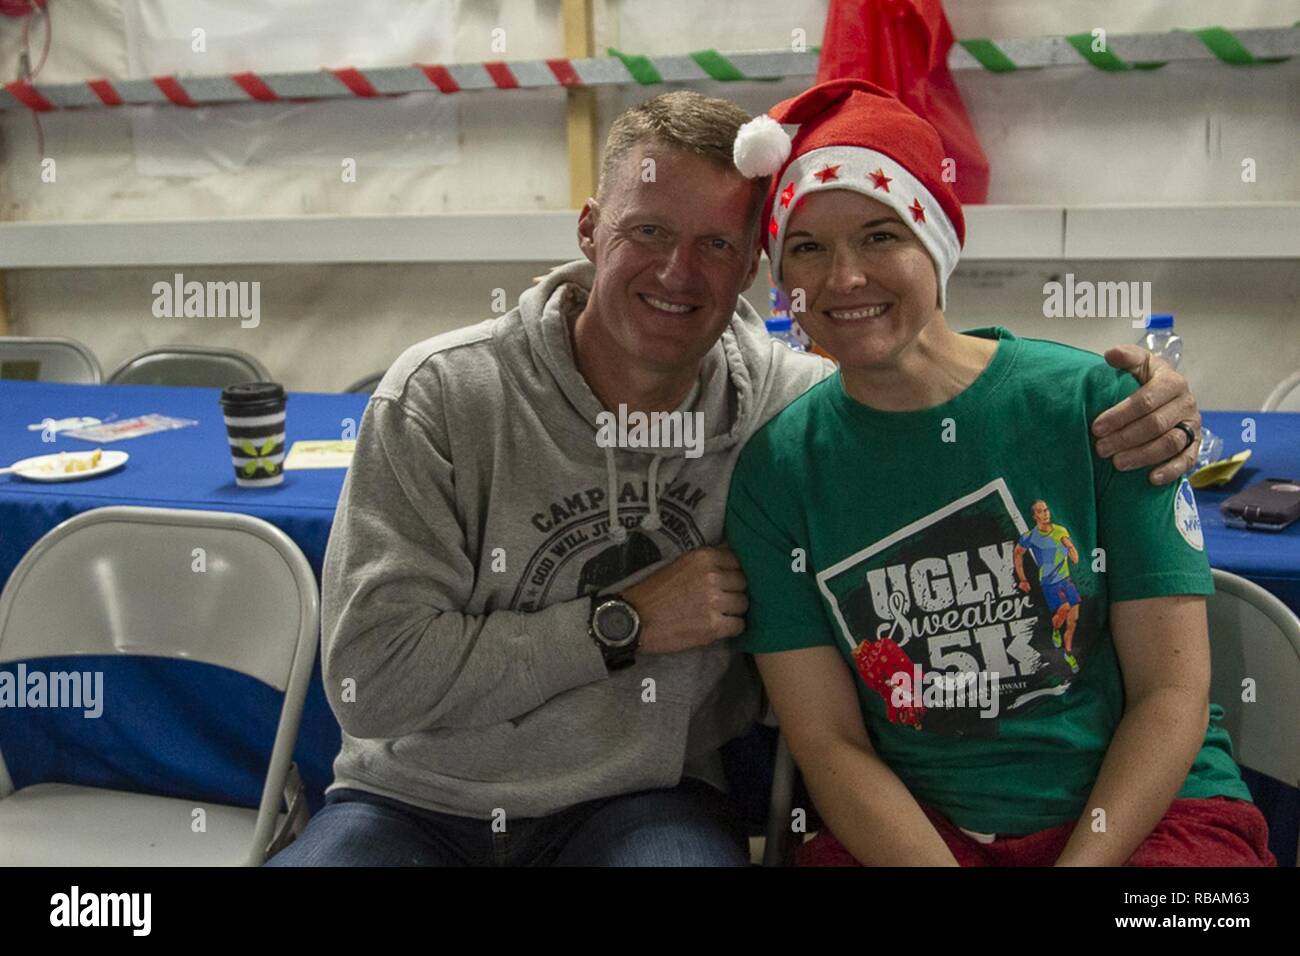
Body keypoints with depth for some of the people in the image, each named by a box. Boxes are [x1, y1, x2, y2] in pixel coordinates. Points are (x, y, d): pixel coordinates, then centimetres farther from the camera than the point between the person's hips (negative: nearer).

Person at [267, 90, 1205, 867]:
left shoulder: (786, 399, -6)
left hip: (649, 804, 1)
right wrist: (625, 625, -16)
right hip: (417, 801, 0)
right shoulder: (441, 396, -10)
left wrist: (1131, 416, -13)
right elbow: (370, 673, -15)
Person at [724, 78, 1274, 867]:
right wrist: (933, 863, -18)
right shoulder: (775, 471, -1)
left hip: (1146, 809, 0)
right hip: (911, 825, 1)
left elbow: (1171, 691, -3)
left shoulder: (1092, 404, -4)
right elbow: (827, 741, -2)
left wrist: (1084, 860, -15)